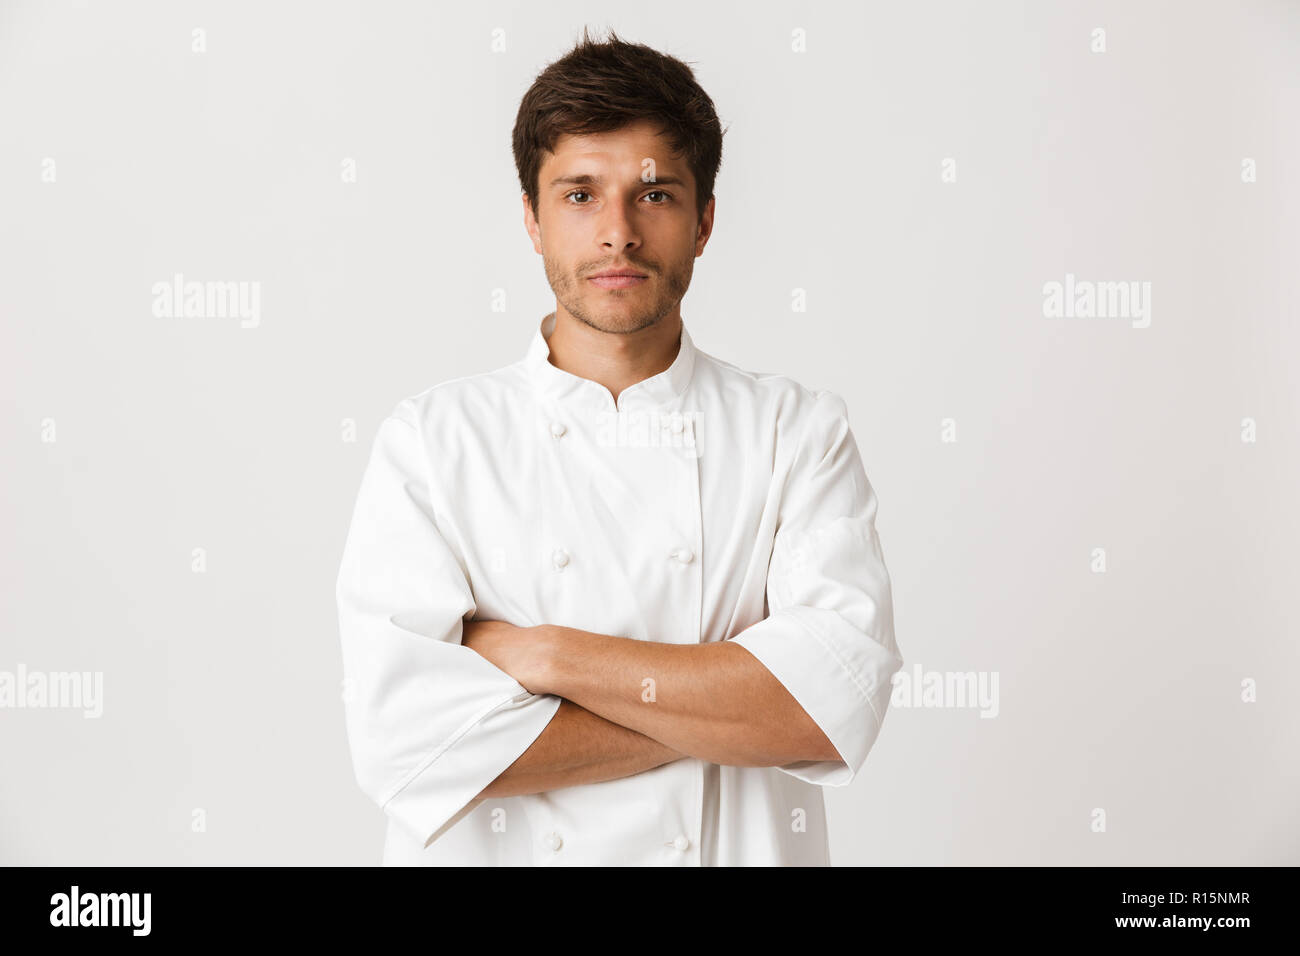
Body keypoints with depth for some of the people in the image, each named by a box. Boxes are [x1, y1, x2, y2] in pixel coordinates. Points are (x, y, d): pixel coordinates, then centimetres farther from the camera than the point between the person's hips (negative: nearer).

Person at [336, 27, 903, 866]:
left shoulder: (802, 431, -6)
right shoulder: (431, 441, -8)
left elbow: (841, 698, -19)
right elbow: (404, 737, -19)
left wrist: (541, 653, -20)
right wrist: (730, 706, -19)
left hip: (742, 851, 1)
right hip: (495, 855, 0)